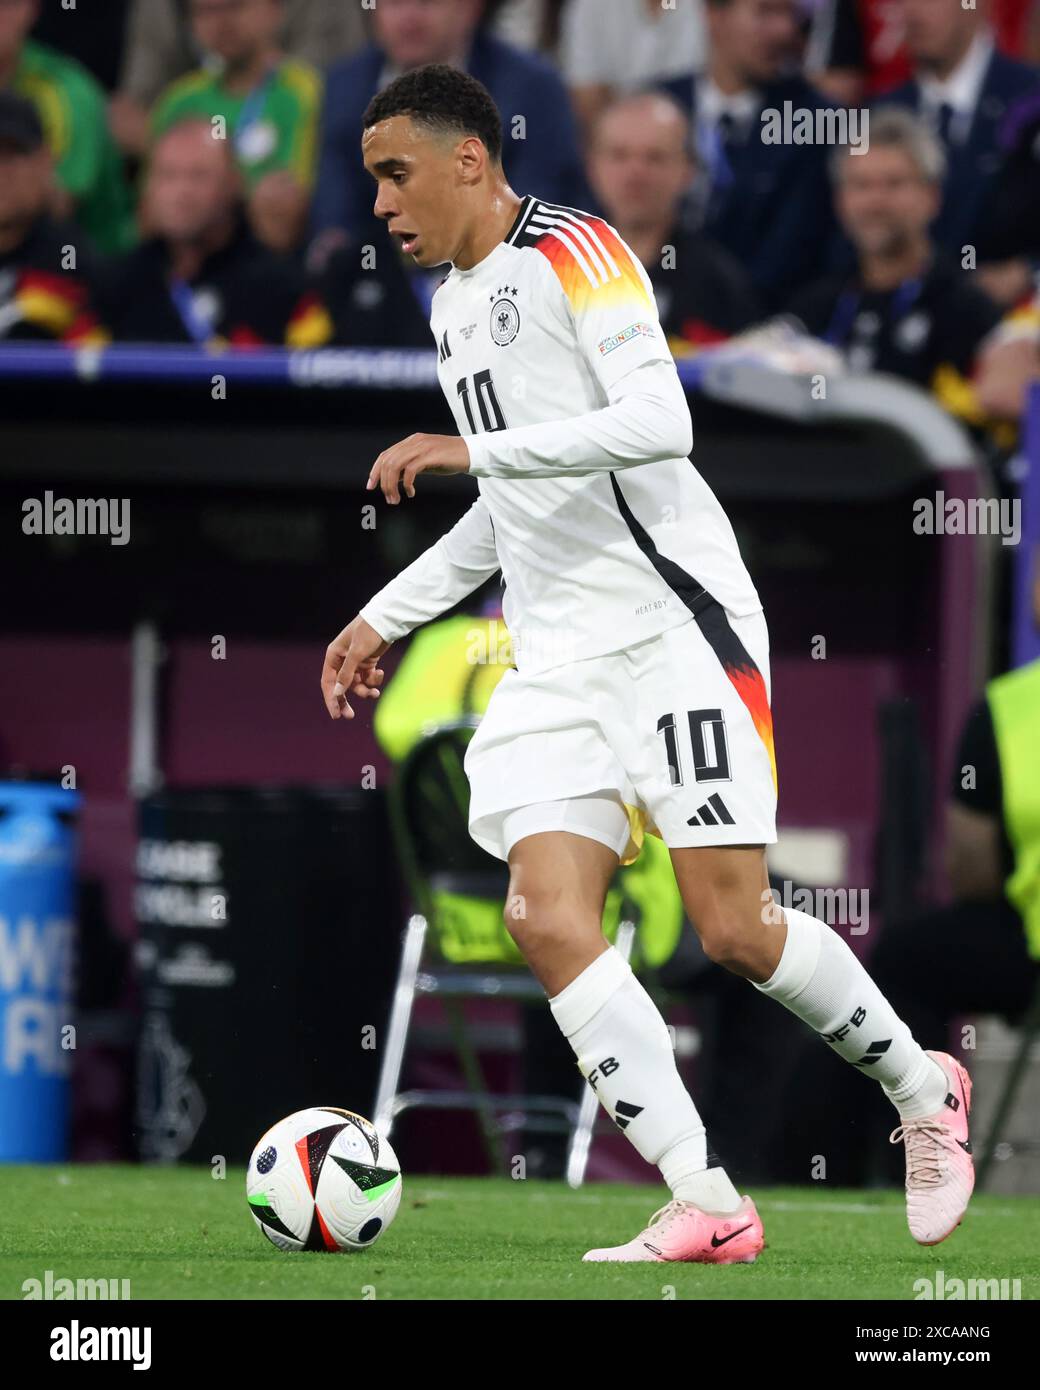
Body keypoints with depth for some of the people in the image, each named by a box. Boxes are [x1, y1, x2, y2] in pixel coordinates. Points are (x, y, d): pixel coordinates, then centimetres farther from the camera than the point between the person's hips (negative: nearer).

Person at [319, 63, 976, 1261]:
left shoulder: (573, 252, -8)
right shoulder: (454, 306, 19)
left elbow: (658, 422, -22)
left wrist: (470, 449, -23)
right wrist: (384, 618, 26)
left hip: (672, 630, -8)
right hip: (557, 661, 8)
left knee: (734, 928, -9)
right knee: (545, 918, -11)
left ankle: (922, 1090, 17)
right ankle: (704, 1207, -12)